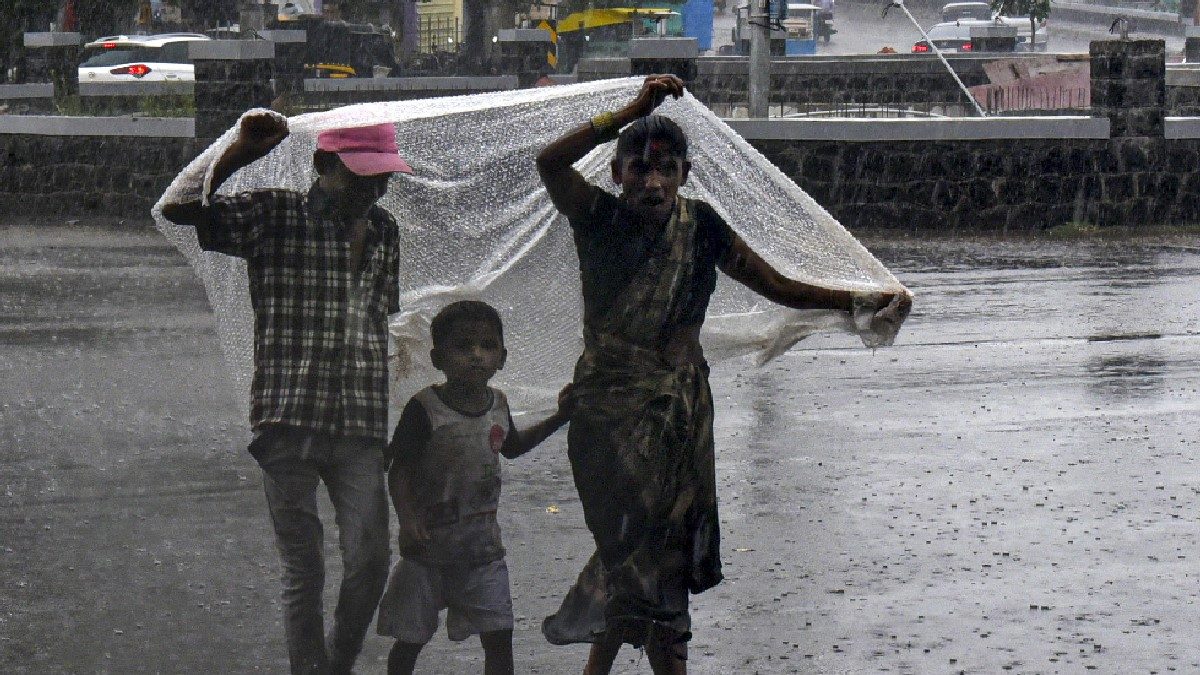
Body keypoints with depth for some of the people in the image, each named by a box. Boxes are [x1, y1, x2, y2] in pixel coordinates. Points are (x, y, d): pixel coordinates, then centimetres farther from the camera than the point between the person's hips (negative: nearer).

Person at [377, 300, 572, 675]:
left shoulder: (498, 405, 3)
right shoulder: (425, 409, -15)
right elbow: (400, 470, -13)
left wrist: (558, 419, 18)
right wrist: (407, 520, -26)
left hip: (482, 544, 4)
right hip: (429, 542, -4)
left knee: (499, 636, 2)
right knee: (410, 637, 5)